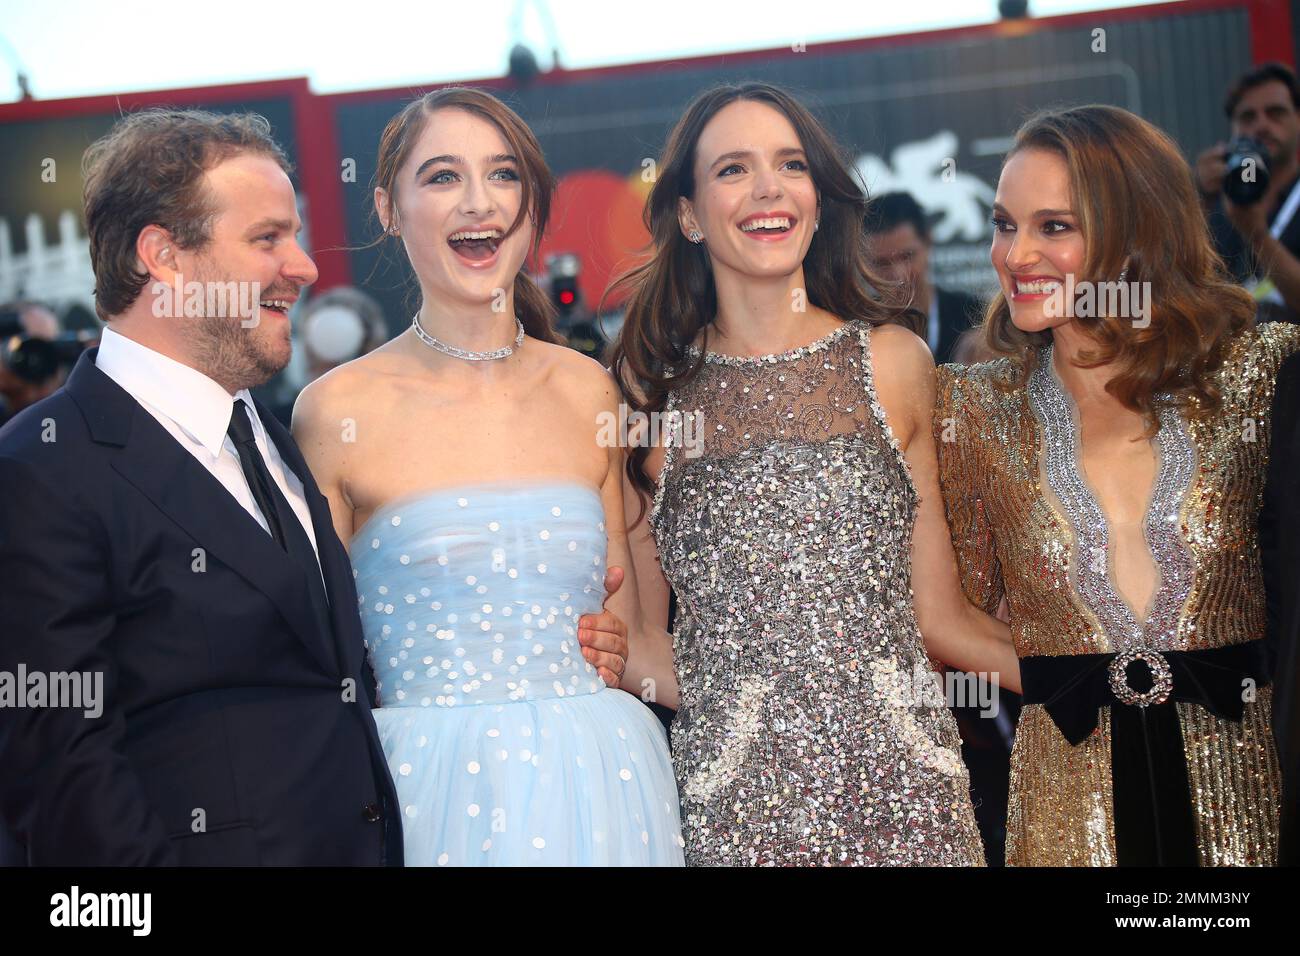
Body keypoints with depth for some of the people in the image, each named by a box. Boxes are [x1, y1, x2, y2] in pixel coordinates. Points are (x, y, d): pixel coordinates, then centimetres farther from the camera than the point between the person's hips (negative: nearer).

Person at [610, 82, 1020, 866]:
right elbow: (635, 634, 9)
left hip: (900, 778, 1)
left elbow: (940, 613, 6)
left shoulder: (893, 361, 6)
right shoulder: (650, 390, 4)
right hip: (733, 795, 0)